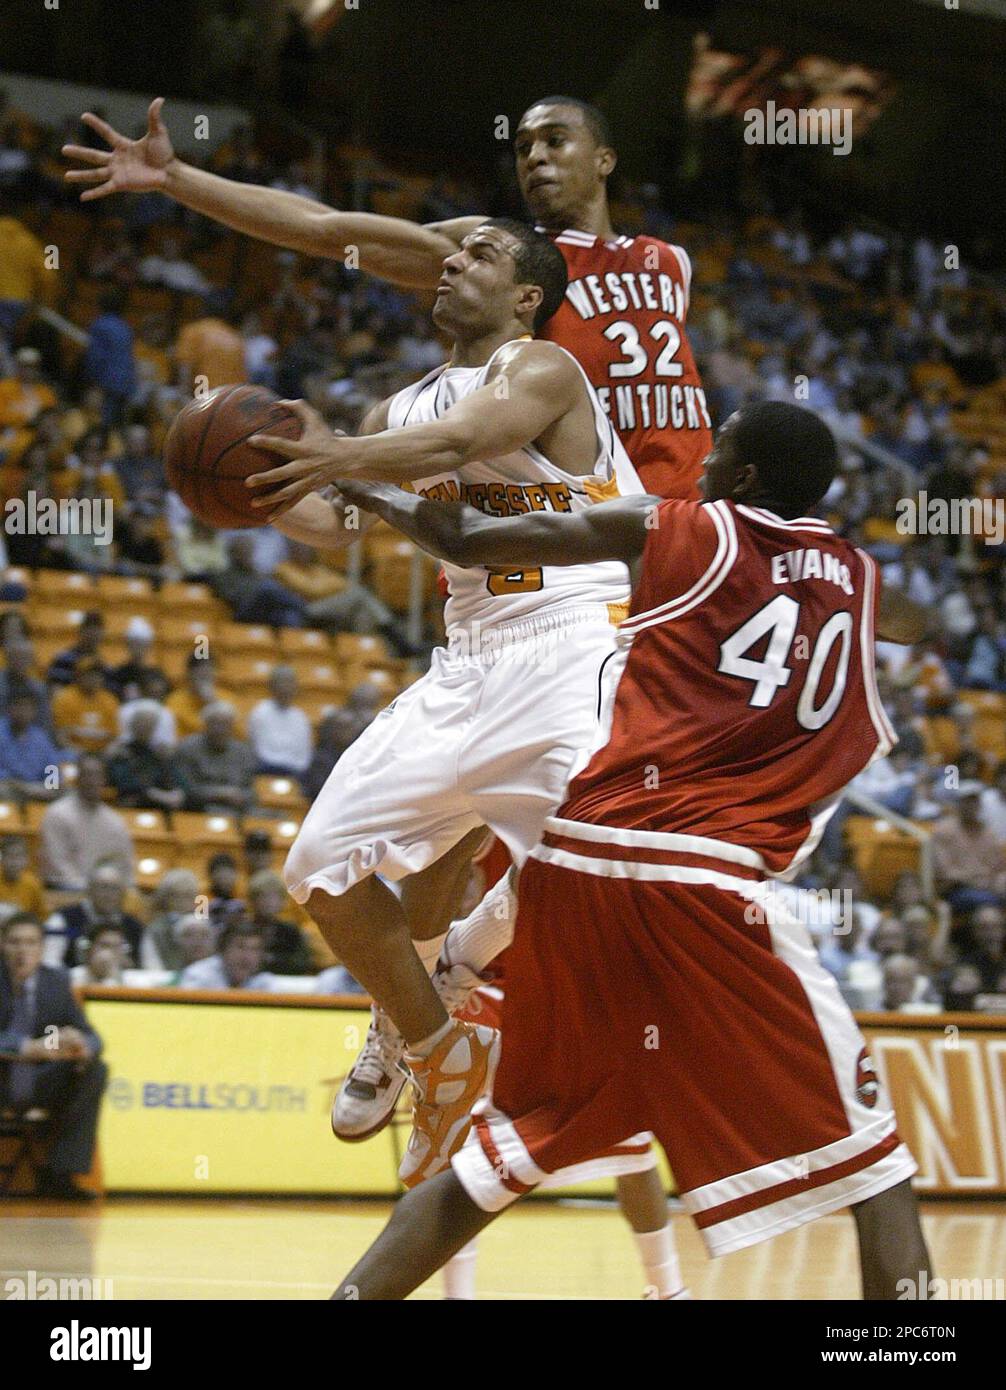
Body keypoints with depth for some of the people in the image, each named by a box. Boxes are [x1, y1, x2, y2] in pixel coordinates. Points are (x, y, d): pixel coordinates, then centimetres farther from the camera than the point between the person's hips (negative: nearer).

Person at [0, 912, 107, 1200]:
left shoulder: (56, 980, 0)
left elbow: (90, 1036, 0)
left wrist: (82, 1047, -25)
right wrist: (31, 1048, -40)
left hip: (37, 1087, 4)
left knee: (94, 1071, -18)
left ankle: (58, 1174, -14)